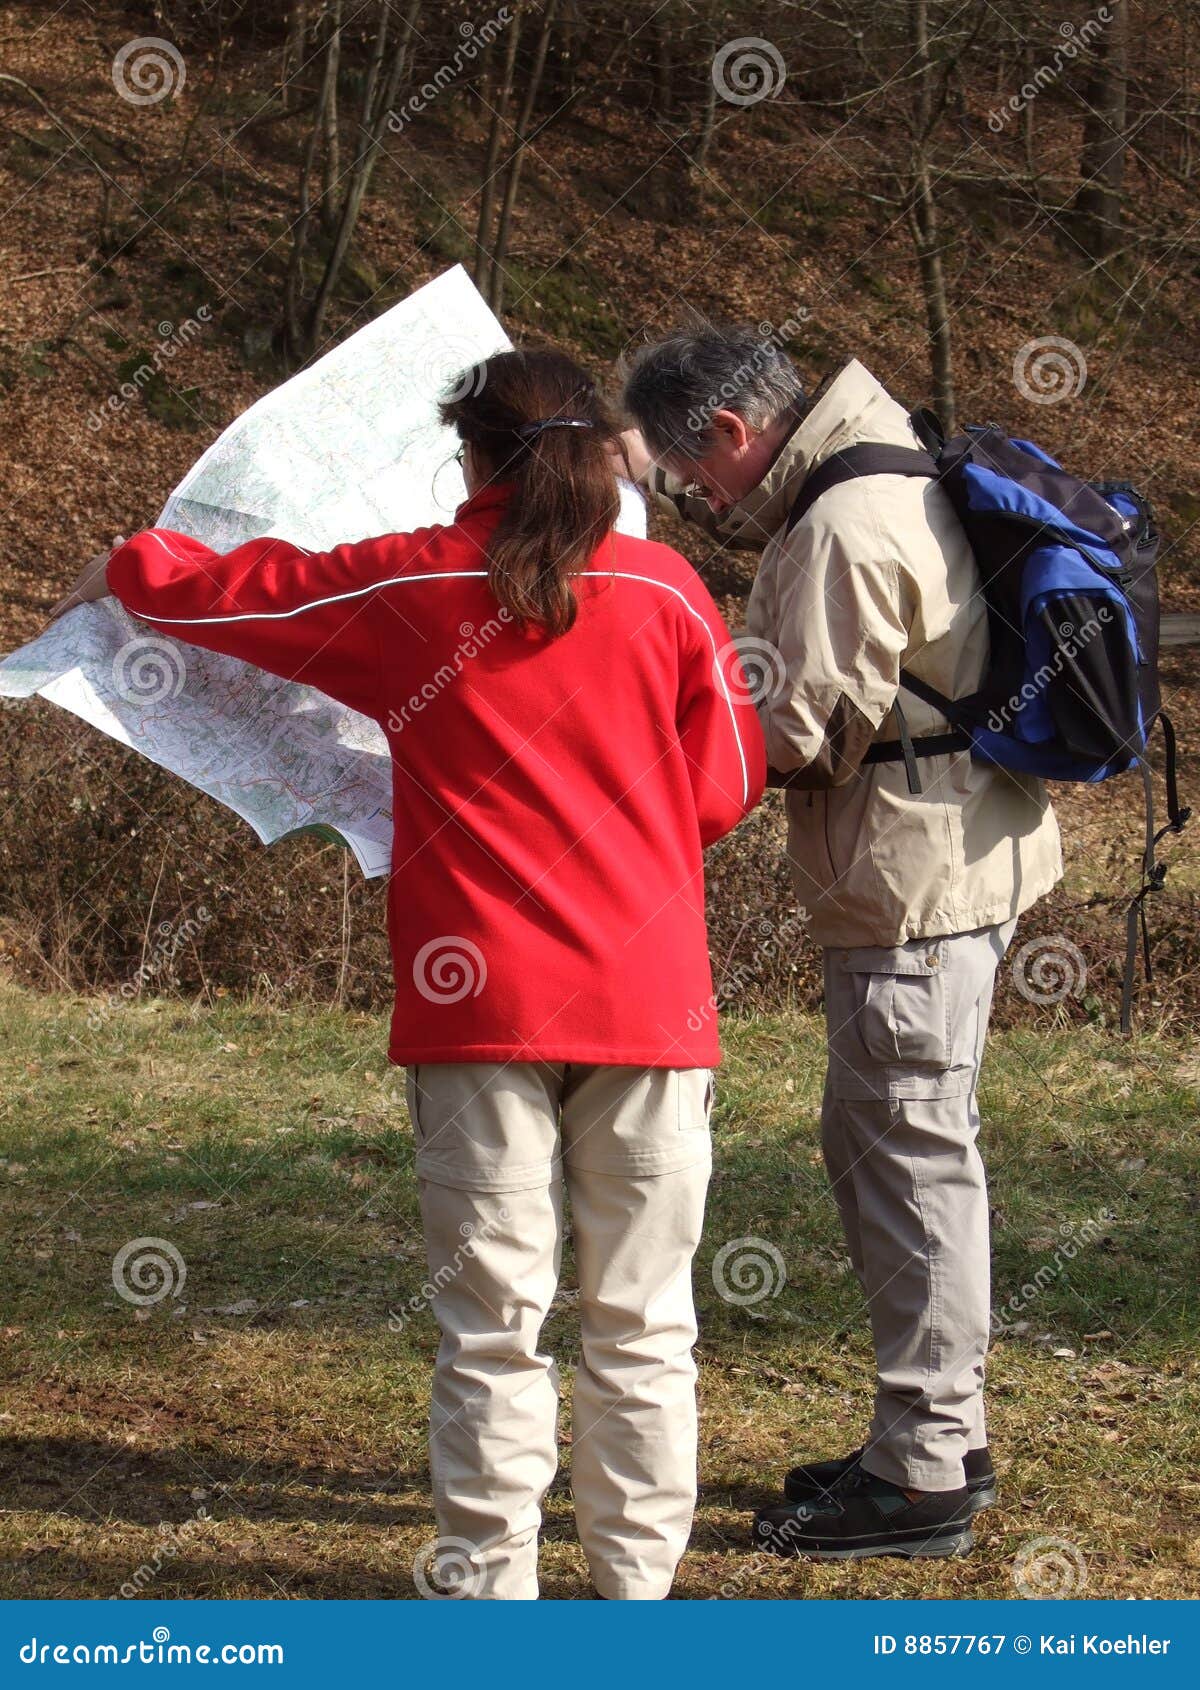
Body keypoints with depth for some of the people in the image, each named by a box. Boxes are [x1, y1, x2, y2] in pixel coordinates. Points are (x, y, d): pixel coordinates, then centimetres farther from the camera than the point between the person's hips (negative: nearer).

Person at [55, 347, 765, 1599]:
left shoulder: (407, 589, 0)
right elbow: (726, 788, 8)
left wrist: (120, 570, 33)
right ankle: (638, 1577, 11)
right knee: (640, 1315, 7)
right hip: (648, 1002, 1)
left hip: (479, 1003, -1)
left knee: (491, 1317, 4)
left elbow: (222, 591, 12)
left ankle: (488, 1584, 5)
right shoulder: (666, 590, 2)